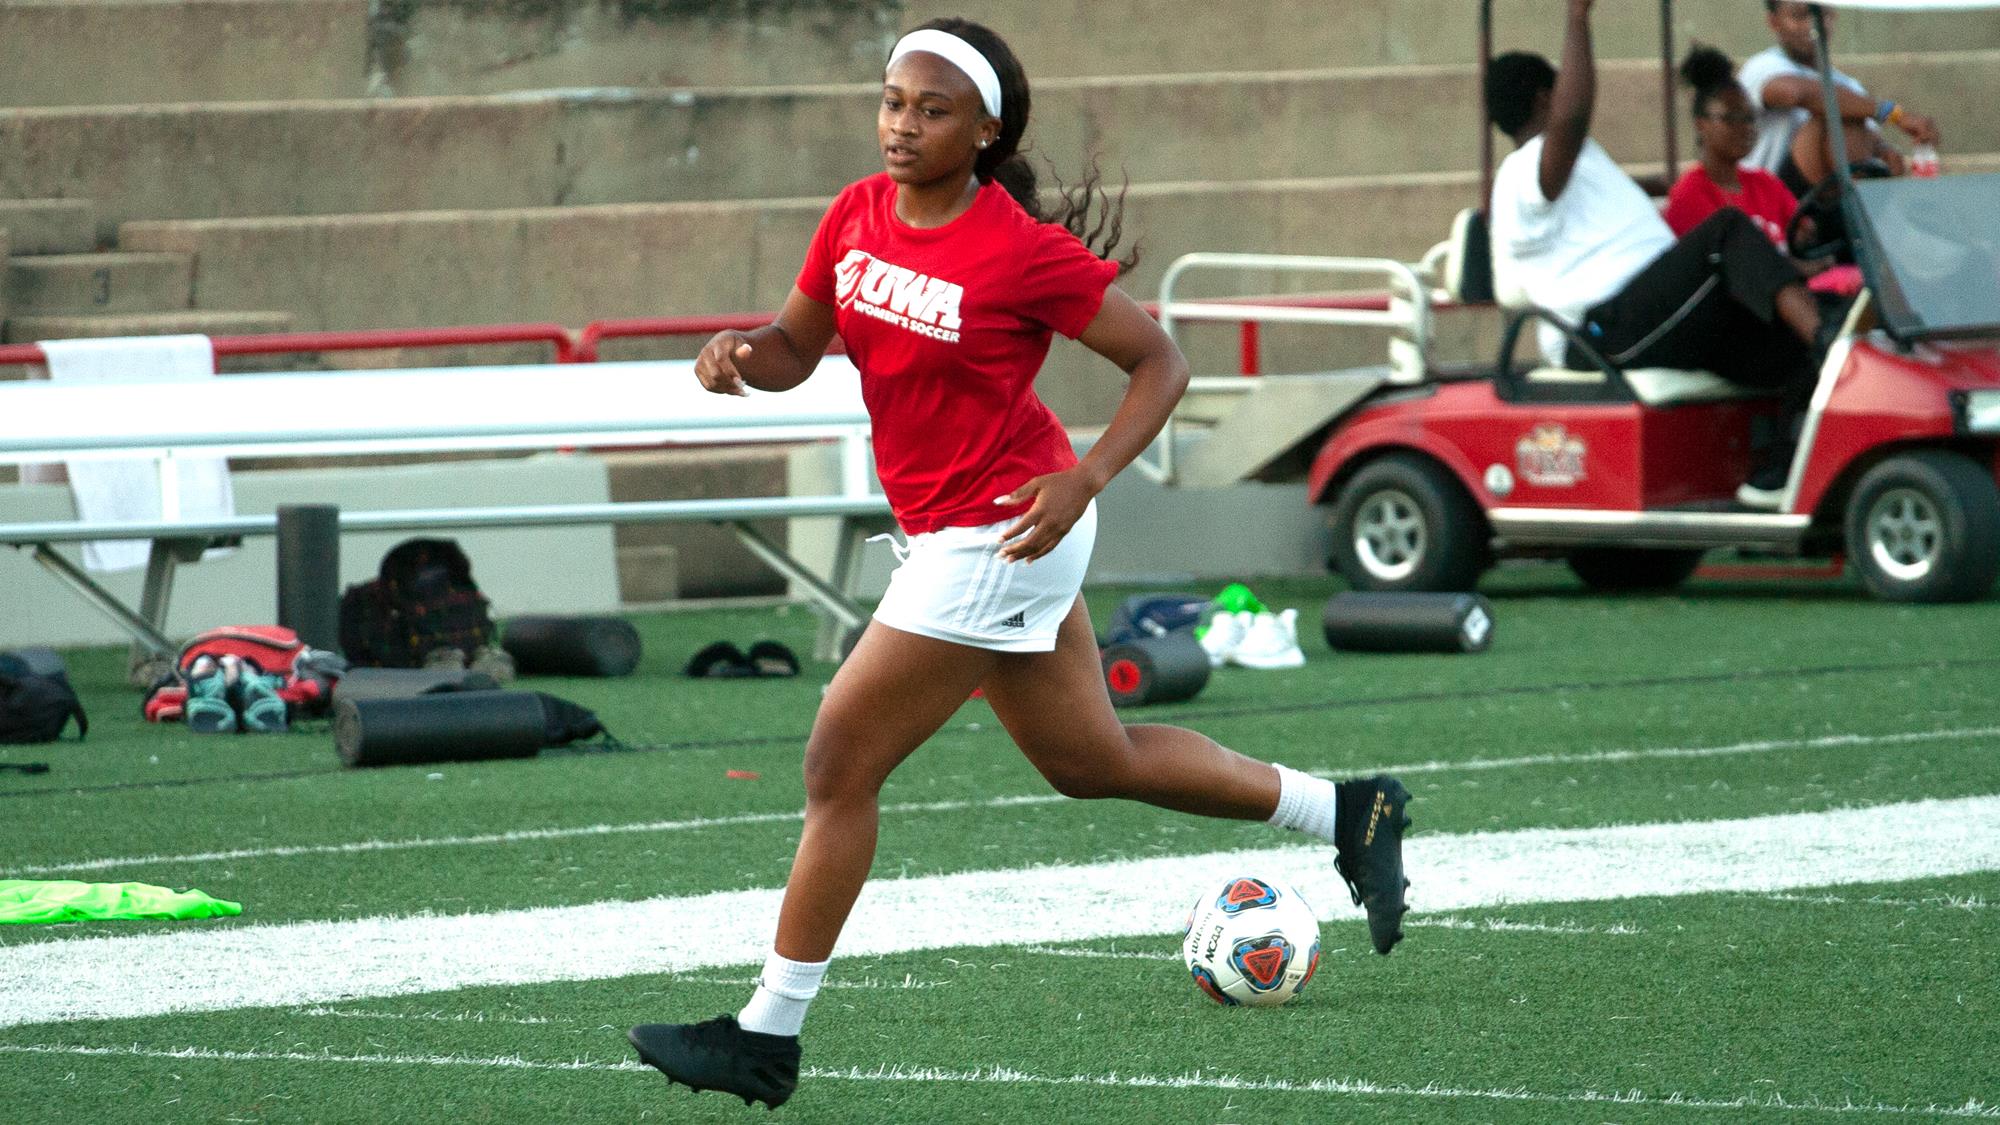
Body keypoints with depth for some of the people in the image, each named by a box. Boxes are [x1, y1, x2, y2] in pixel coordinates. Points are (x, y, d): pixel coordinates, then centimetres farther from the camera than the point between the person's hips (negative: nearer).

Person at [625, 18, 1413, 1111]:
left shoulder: (1023, 251, -19)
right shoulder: (858, 215, 1)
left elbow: (1159, 360, -11)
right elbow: (797, 346, 12)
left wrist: (1086, 478, -22)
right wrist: (741, 354, -11)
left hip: (997, 536, -9)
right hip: (947, 535, 9)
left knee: (839, 764, -5)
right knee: (1092, 760, 20)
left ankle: (766, 1037, 4)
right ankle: (1347, 811, 32)